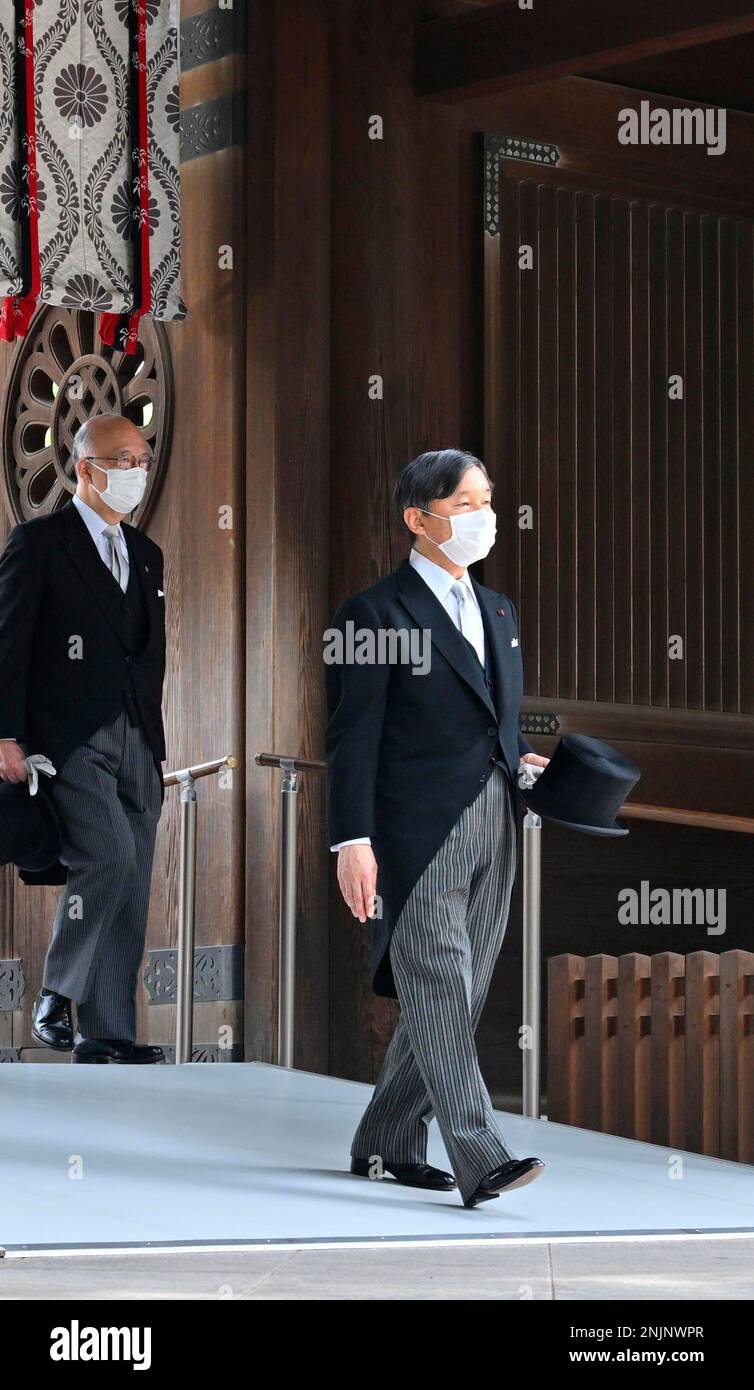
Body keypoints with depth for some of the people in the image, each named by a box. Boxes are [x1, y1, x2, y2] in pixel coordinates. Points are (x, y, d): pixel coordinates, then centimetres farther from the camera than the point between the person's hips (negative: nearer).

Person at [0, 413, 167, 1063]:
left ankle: (108, 1034, 9)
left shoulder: (146, 553, 19)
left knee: (129, 892, 4)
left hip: (136, 748, 7)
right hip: (68, 743, -7)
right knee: (110, 855, -24)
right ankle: (55, 997, -9)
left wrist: (153, 744, 16)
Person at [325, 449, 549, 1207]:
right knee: (439, 993, -11)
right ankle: (480, 1160, -17)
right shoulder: (375, 615, -4)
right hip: (420, 832, -8)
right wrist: (353, 841, -15)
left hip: (492, 827, 8)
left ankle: (386, 1144, 21)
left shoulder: (497, 611, 19)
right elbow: (352, 738, -8)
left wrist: (526, 763, 7)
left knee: (451, 997, 10)